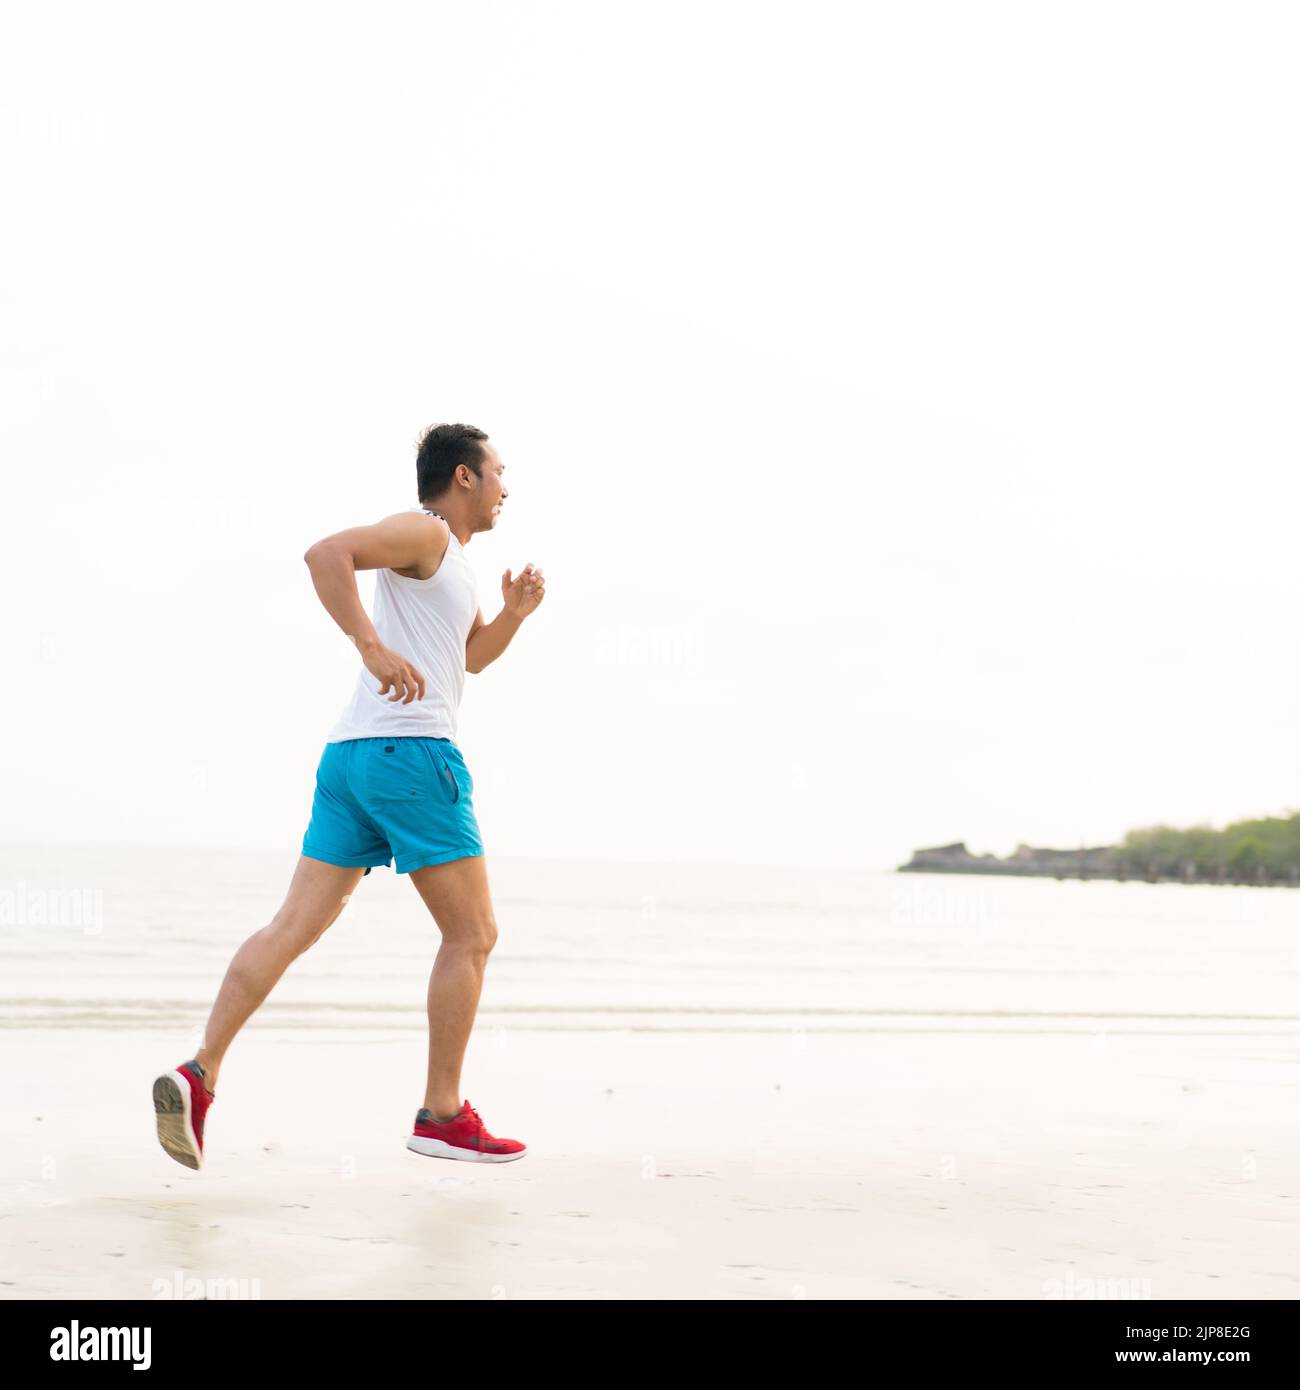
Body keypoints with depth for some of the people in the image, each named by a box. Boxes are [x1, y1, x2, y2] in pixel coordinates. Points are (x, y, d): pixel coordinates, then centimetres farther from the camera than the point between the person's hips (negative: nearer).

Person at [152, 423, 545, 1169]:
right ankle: (443, 1115, 4)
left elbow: (472, 655, 36)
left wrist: (514, 613, 17)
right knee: (472, 935, 1)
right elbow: (327, 552, -19)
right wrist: (374, 646, -26)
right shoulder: (423, 531, -3)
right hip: (409, 751, -9)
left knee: (295, 927, 0)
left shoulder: (452, 556, 27)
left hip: (352, 755, 9)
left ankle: (200, 1074, -11)